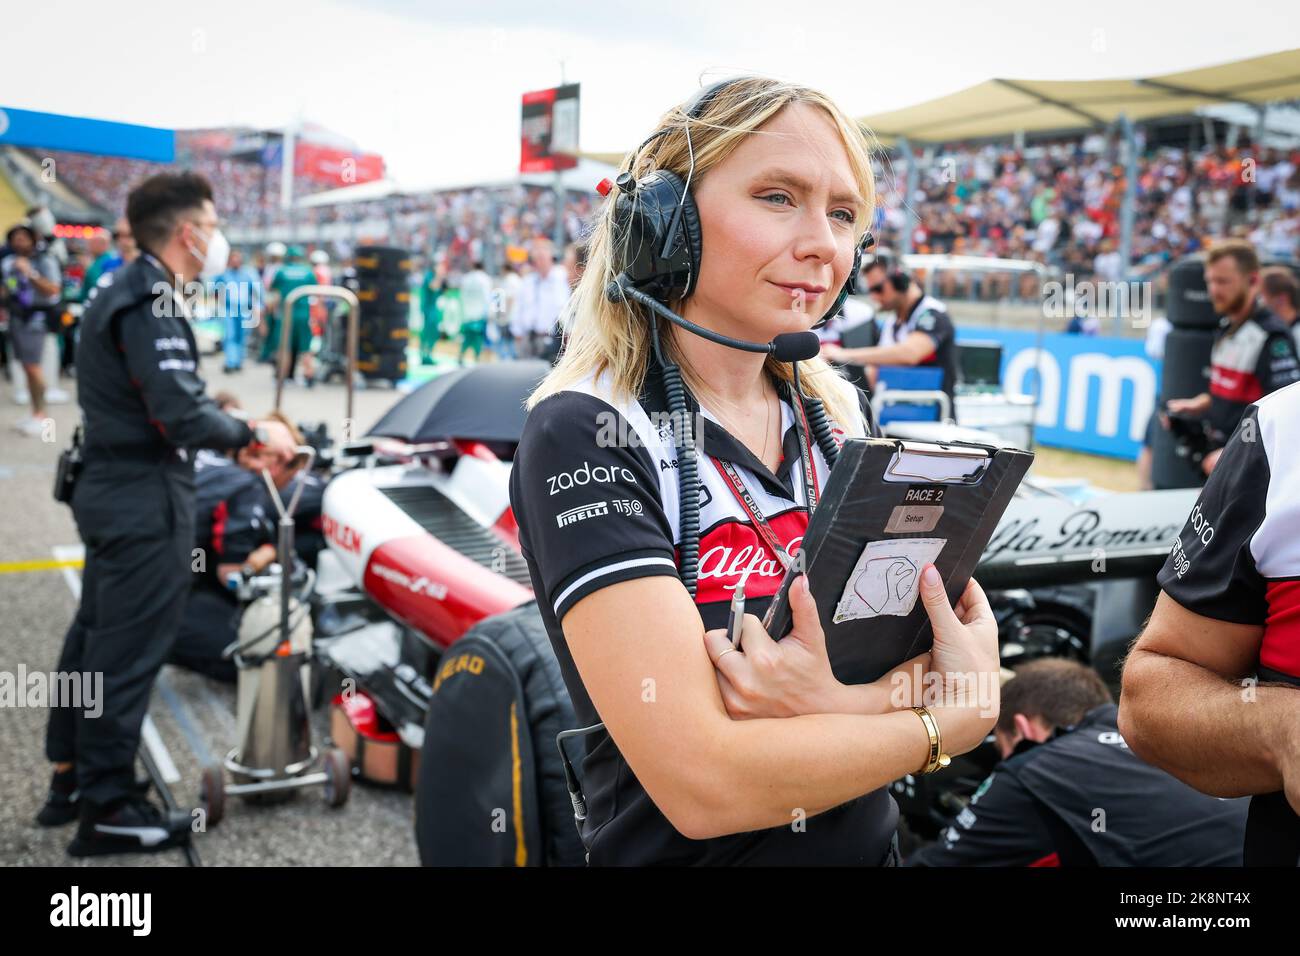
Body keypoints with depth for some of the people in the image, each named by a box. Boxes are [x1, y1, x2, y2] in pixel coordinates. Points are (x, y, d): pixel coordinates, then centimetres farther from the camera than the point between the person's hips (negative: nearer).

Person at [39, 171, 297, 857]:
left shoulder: (121, 294, 13)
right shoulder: (151, 304, -19)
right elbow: (183, 415, -27)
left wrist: (237, 440, 12)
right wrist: (255, 433, -13)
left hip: (112, 491, 11)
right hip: (146, 503, -11)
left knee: (95, 635, 18)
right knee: (129, 652, -2)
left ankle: (69, 780, 31)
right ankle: (106, 810, 7)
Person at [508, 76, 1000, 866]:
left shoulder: (844, 414, -2)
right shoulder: (587, 434, -21)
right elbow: (703, 784, -27)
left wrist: (840, 702, -25)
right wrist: (956, 717, -16)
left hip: (872, 844, 5)